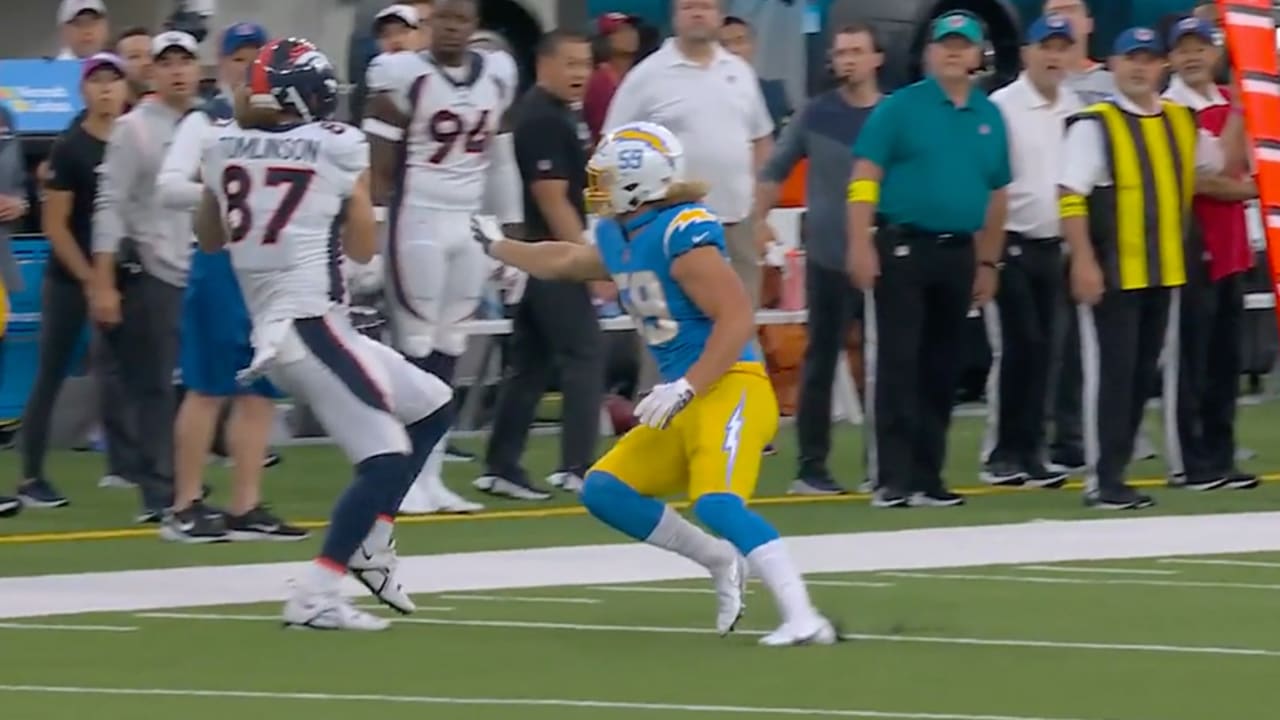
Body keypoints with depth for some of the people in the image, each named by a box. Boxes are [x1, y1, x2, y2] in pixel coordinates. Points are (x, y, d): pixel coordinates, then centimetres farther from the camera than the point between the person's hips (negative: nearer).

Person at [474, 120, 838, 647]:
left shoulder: (683, 234, -16)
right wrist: (497, 247, 49)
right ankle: (721, 561, 17)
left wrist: (685, 387, -26)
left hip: (728, 391, -10)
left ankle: (803, 619, -36)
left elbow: (737, 319, -21)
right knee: (604, 490, 9)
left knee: (717, 504, -30)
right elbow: (564, 262, 36)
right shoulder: (620, 237, 13)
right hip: (686, 403, 10)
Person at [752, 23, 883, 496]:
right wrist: (759, 219, 3)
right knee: (821, 362, 3)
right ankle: (811, 467, 7)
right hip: (827, 256, -1)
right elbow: (776, 169, 9)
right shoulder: (817, 114, 1)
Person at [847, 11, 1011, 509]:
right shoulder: (900, 108, -3)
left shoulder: (989, 117, 11)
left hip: (958, 253, 5)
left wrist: (988, 263, 14)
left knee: (941, 369, 9)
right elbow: (865, 178, -7)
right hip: (902, 248, -5)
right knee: (895, 363, -7)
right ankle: (891, 479, -8)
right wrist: (861, 245, -16)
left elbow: (996, 196, 17)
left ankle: (926, 477, 15)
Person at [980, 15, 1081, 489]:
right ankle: (1000, 455, 1)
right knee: (1014, 348, -6)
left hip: (1051, 246, 5)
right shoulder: (1001, 108, -9)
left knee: (1040, 349, 6)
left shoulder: (1076, 110, 8)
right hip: (1010, 244, -5)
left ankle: (1029, 452, 11)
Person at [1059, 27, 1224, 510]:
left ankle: (1113, 473, 17)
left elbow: (1219, 166, 23)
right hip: (1111, 272, -6)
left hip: (1164, 271, 6)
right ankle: (1103, 482, -3)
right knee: (1111, 374, -6)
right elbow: (1071, 197, -12)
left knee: (1143, 375, 10)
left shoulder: (1181, 122, 11)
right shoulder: (1093, 125, -8)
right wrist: (1083, 260, -19)